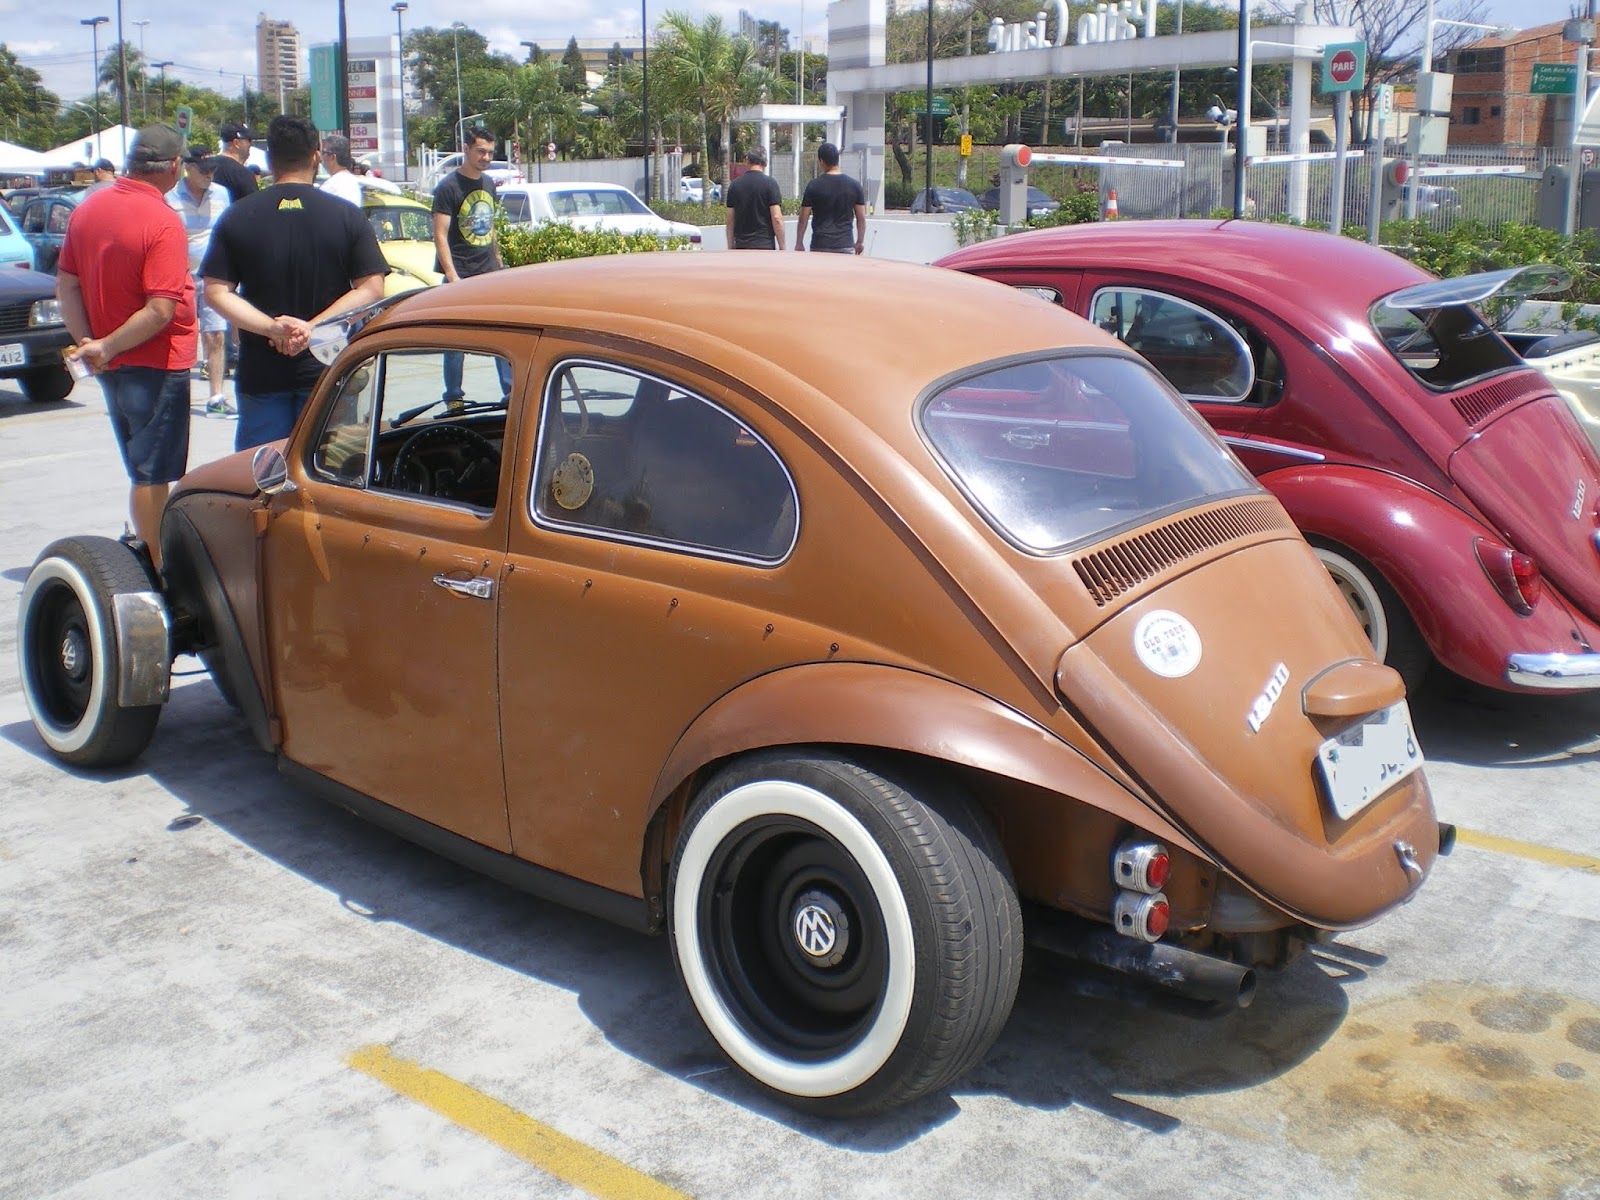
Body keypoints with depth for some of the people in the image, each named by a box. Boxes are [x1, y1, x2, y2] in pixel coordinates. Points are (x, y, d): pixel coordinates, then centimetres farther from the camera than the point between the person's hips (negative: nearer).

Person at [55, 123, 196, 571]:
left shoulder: (88, 209, 5)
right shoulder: (163, 222, -18)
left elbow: (66, 287, 6)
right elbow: (161, 311, -24)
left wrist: (88, 344, 0)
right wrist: (107, 348, -15)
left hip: (112, 365, 7)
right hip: (156, 364, -7)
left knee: (142, 470, 19)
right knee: (152, 475, 0)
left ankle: (147, 548, 28)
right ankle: (157, 568, 8)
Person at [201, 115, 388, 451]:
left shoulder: (237, 217, 1)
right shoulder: (346, 215, -2)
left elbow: (215, 292, -7)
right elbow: (371, 288, -10)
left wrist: (271, 327, -16)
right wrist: (313, 328, -14)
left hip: (259, 373, 1)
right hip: (327, 370, -1)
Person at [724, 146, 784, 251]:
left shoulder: (734, 184, 6)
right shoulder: (769, 183, -7)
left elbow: (730, 220, 8)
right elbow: (776, 218, -12)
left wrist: (730, 247, 15)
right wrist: (782, 247, -6)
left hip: (741, 247, 4)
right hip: (765, 246, -4)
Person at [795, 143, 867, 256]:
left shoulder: (814, 186, -5)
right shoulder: (854, 185, 2)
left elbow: (803, 219, -2)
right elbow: (861, 218, 6)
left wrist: (799, 243, 7)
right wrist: (860, 242, 17)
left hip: (820, 246, -2)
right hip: (845, 245, 2)